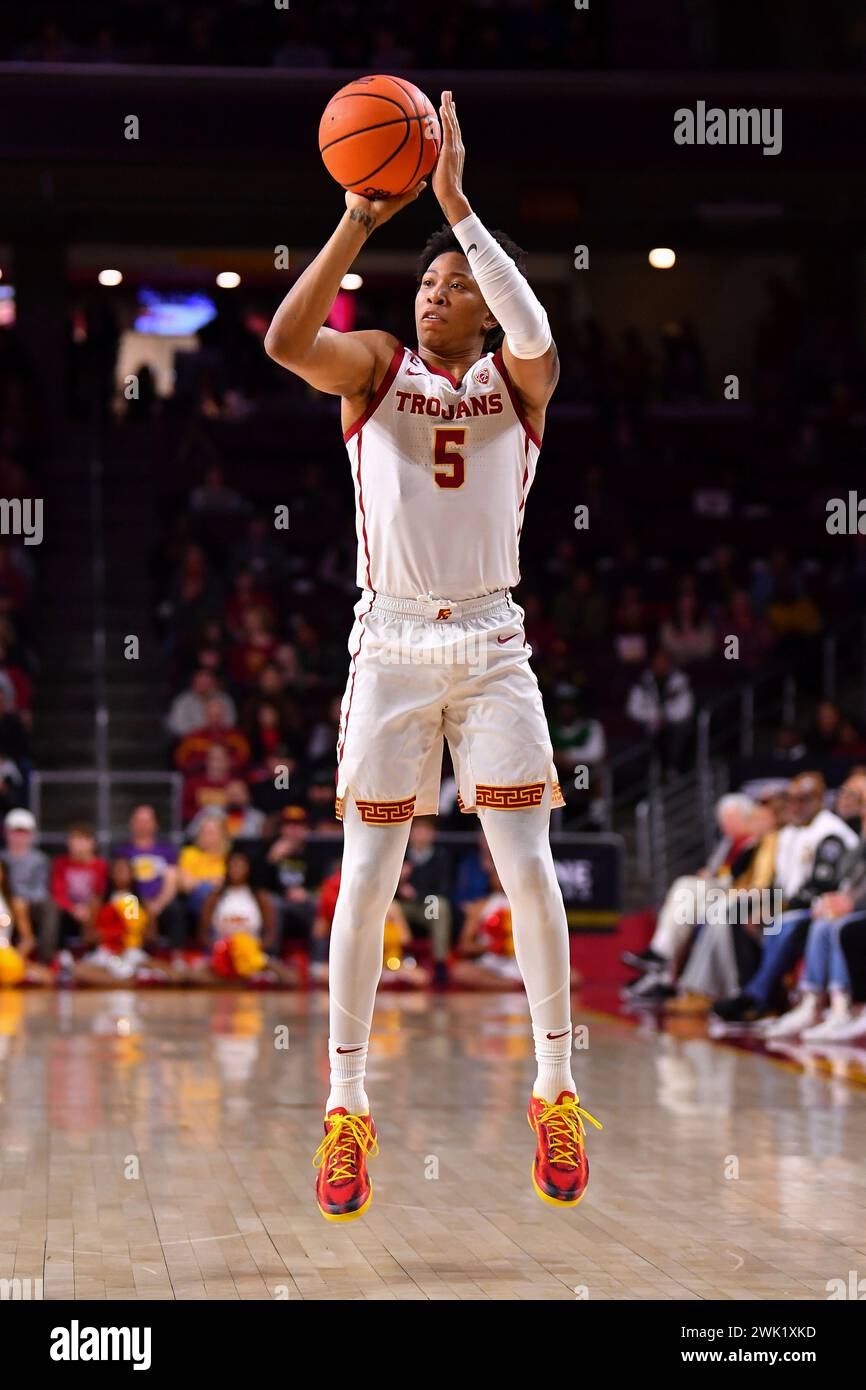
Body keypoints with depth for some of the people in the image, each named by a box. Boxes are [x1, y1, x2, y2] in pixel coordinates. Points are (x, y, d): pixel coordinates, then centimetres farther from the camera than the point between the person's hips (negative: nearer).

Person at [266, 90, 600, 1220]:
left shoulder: (515, 376, 3)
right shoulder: (375, 364, 4)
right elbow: (286, 341, -17)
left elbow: (535, 334, -23)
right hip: (392, 647, 0)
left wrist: (457, 202, -27)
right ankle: (347, 1106, 5)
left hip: (492, 647, 0)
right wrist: (358, 224, -26)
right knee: (367, 879, -2)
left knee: (529, 868, -4)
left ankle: (556, 1093, 7)